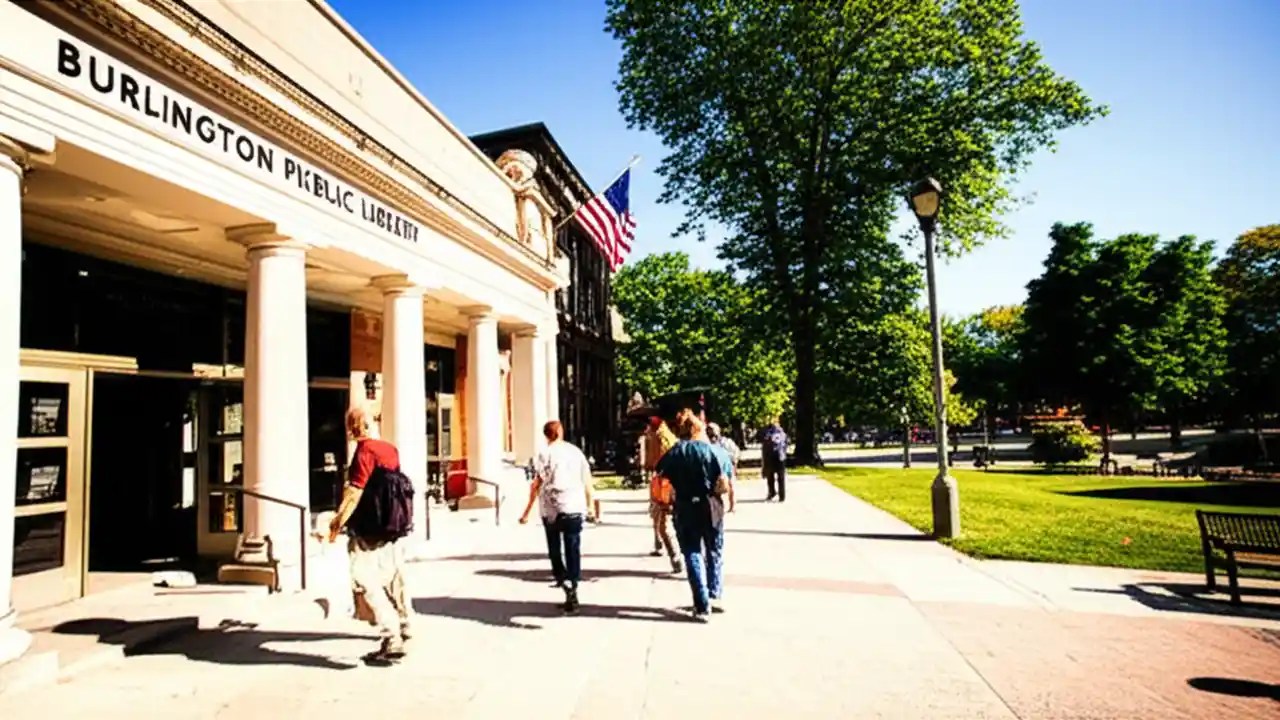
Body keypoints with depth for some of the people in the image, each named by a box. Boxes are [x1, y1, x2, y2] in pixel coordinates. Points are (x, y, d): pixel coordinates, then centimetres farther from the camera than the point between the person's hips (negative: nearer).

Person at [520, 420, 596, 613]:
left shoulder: (544, 454, -2)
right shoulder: (576, 452, 7)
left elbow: (536, 484, -7)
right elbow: (587, 481, 7)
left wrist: (528, 510, -2)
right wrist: (590, 505, 18)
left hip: (551, 507, -2)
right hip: (574, 507, 2)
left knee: (554, 549, 13)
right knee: (573, 550, 7)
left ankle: (565, 583, -7)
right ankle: (572, 591, 6)